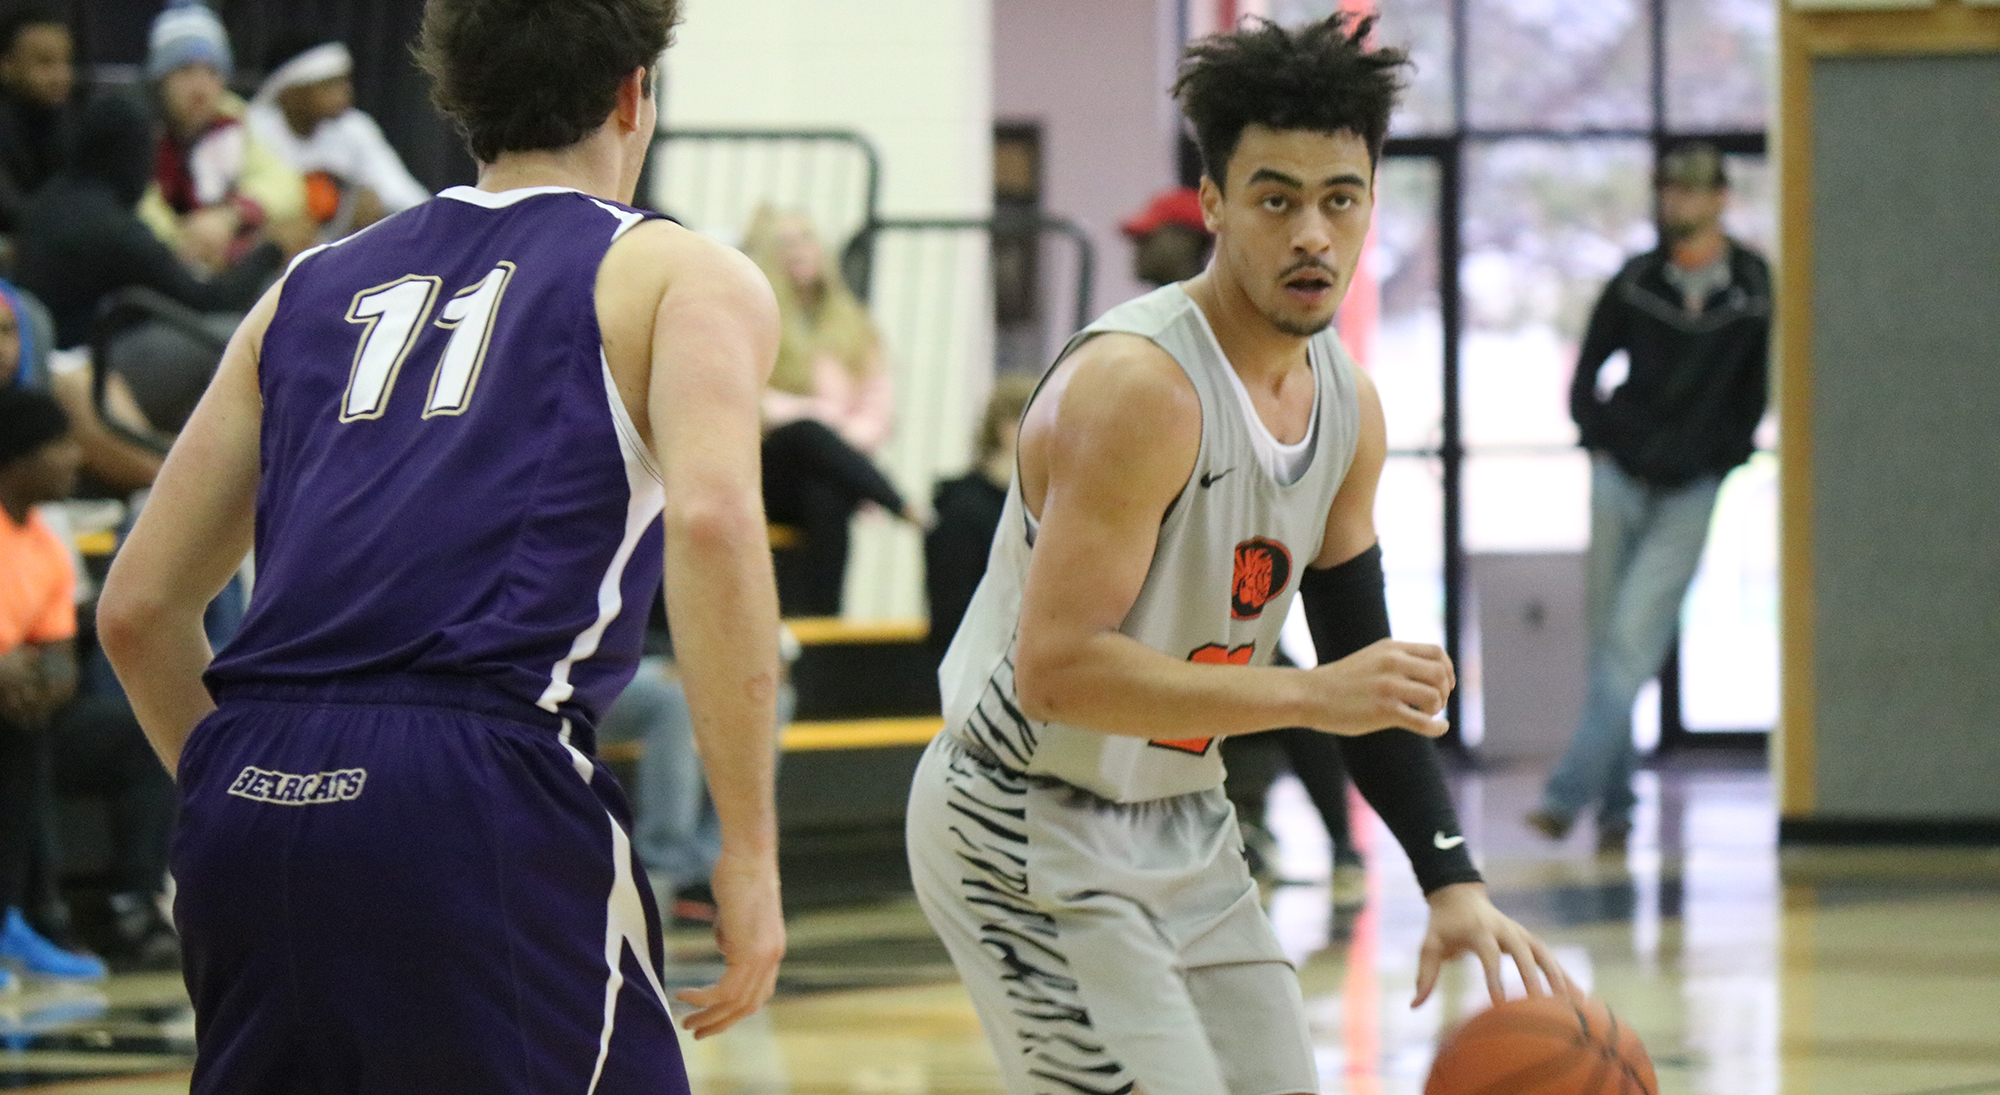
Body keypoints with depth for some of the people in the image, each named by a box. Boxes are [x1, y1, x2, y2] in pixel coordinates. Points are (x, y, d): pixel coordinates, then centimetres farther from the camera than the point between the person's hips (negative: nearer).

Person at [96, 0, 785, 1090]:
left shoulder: (312, 287, 25)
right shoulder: (679, 274, 11)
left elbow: (138, 610, 23)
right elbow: (710, 519, -10)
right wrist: (749, 847, -8)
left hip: (251, 795, 5)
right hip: (482, 787, -5)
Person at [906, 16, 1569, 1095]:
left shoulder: (1348, 404, 4)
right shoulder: (1137, 386, -24)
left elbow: (1364, 671, 12)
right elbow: (1055, 671, -29)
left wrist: (1452, 881, 2)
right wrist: (1304, 695, -31)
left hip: (1183, 829, 9)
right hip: (1030, 831, -9)